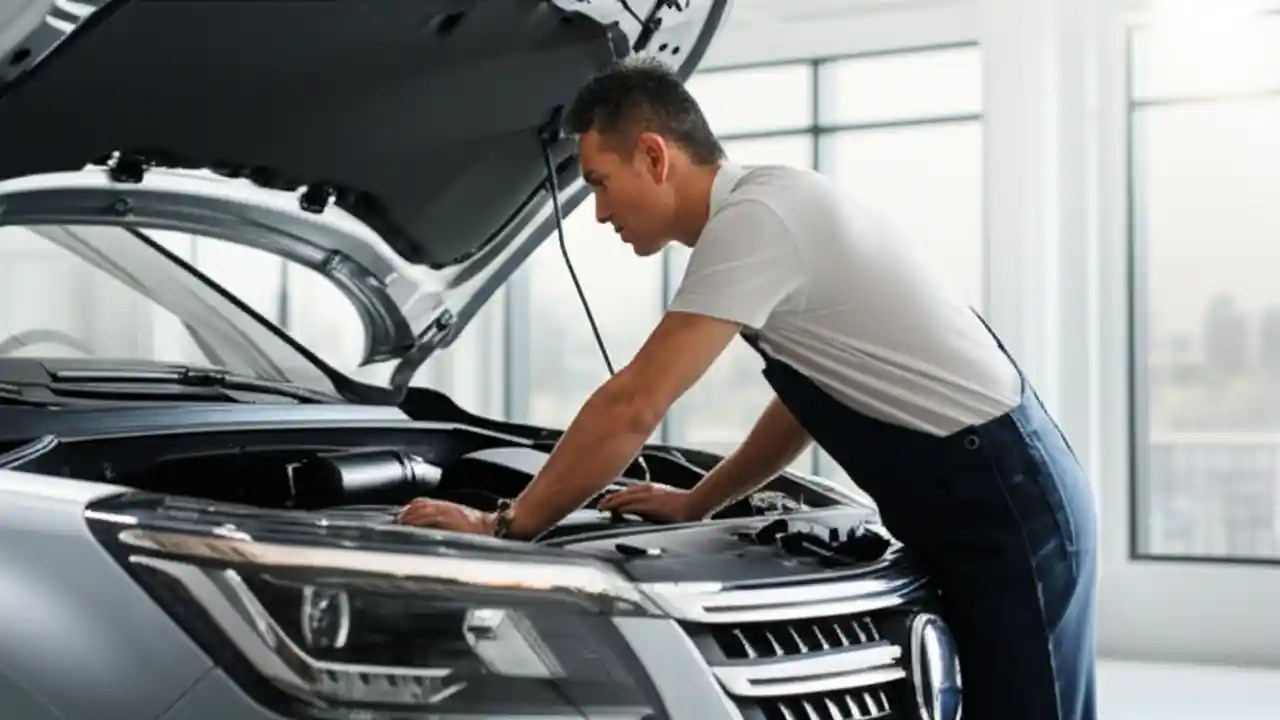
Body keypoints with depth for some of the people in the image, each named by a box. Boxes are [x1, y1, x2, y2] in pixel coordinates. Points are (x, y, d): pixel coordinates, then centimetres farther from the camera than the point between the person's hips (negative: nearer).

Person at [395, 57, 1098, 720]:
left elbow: (632, 408, -19)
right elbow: (806, 402, 26)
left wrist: (506, 525, -11)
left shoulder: (755, 218, -17)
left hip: (1001, 500, -10)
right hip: (973, 499, 10)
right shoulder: (776, 206, 15)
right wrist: (695, 503, 25)